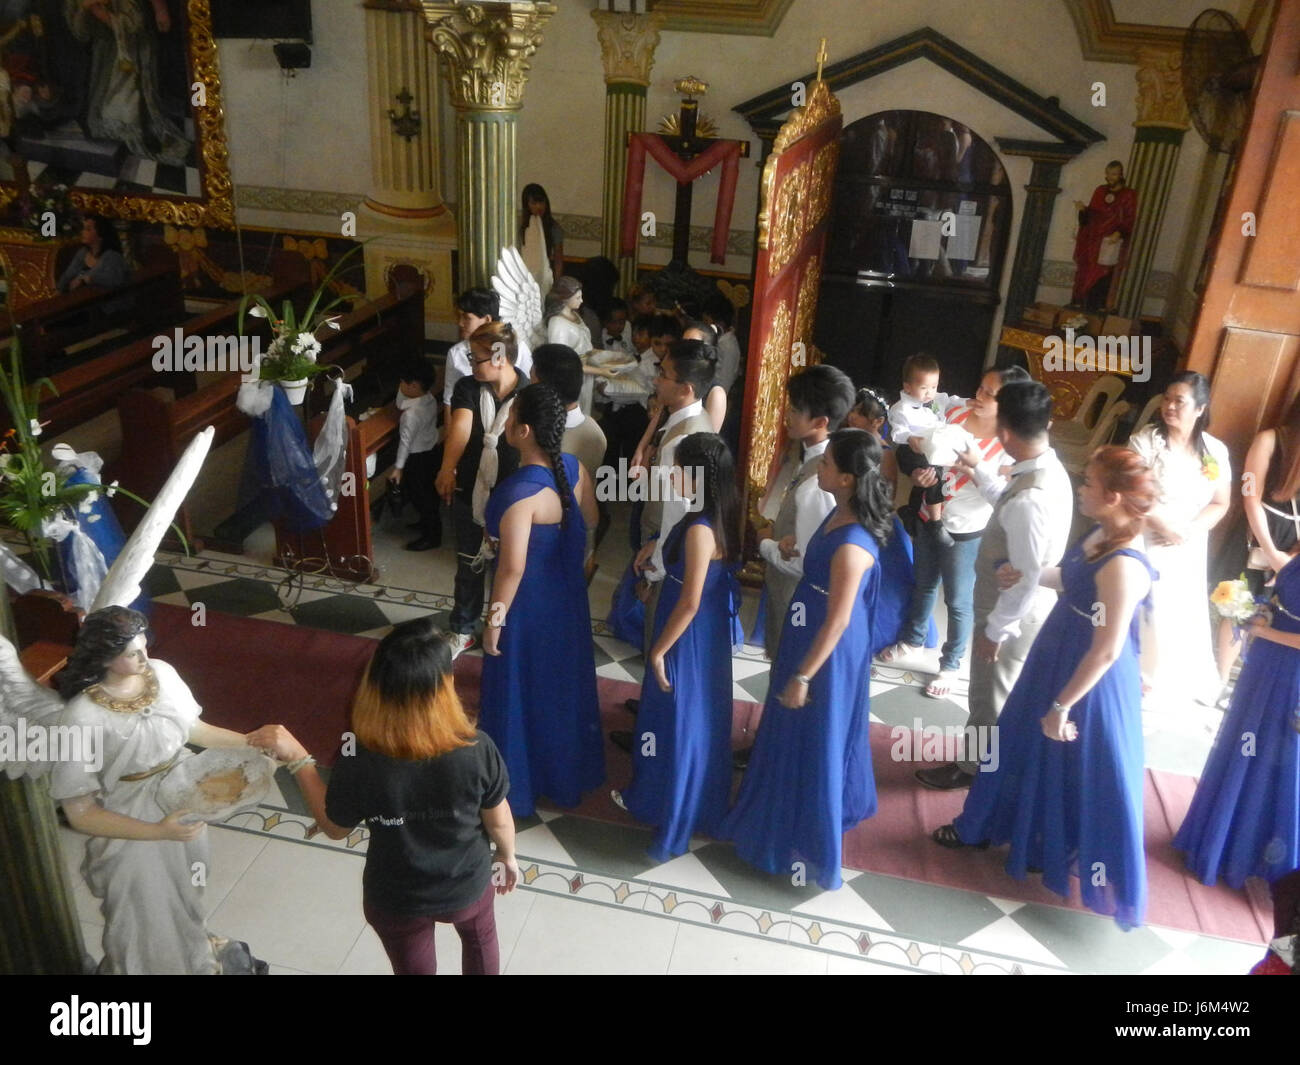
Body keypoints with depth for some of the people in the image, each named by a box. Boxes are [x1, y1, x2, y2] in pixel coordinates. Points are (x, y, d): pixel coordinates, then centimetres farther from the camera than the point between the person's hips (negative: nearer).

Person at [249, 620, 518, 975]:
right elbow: (499, 820, -13)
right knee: (479, 936, 35)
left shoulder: (358, 763, -32)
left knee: (414, 968, 30)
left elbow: (335, 827, -12)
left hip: (395, 901, 0)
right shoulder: (477, 749, -31)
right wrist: (507, 856, 8)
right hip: (467, 885, 1)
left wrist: (296, 757, -11)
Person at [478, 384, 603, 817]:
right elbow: (590, 520, 7)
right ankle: (569, 768, 44)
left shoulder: (519, 492, -31)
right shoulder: (574, 468, -9)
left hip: (529, 605, -7)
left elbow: (512, 567, -29)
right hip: (568, 597, 7)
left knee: (524, 690, 13)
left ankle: (520, 783, 32)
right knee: (564, 680, 24)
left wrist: (494, 620, -17)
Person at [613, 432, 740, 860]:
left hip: (688, 640, -9)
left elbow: (690, 603, -25)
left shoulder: (700, 530, -29)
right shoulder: (718, 518, -2)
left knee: (680, 721, 8)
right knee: (692, 718, 22)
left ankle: (676, 823, 27)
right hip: (706, 634, 9)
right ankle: (654, 795, 42)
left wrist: (659, 650, -16)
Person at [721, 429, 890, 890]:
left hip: (827, 649, -9)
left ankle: (804, 839, 31)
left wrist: (802, 676, -18)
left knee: (811, 739, 10)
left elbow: (837, 621, -26)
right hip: (811, 636, 9)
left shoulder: (852, 545, -33)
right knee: (800, 732, 28)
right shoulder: (841, 514, -5)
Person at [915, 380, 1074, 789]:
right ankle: (981, 754, 48)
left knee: (990, 697, 14)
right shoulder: (1048, 470, -4)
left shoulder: (1030, 499, -35)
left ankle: (974, 767, 35)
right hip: (1024, 610, 9)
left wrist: (994, 630, -20)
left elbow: (1025, 579, -30)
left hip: (1012, 616, -9)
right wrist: (978, 471, 22)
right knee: (998, 693, 27)